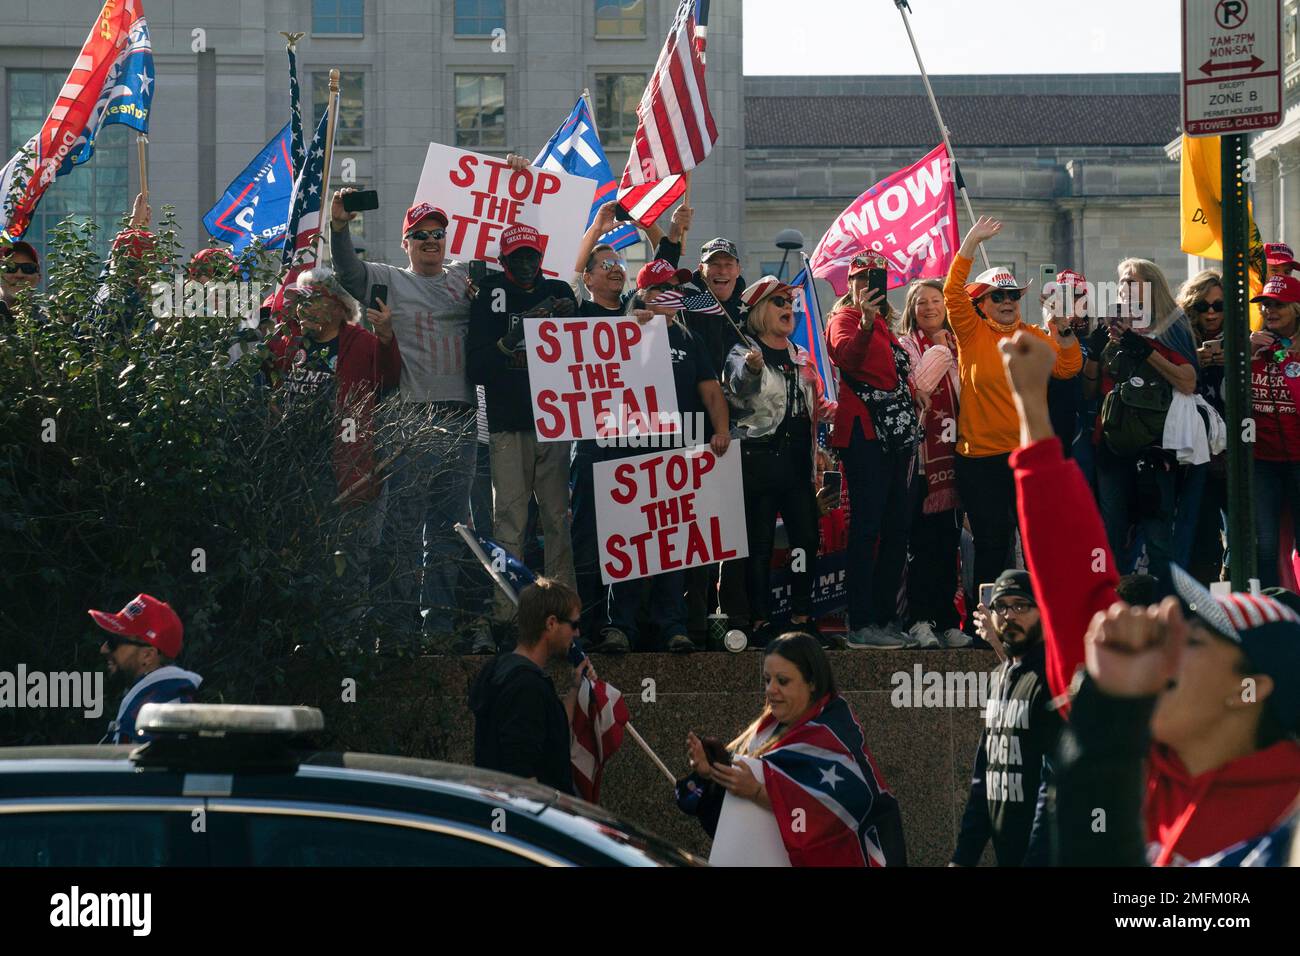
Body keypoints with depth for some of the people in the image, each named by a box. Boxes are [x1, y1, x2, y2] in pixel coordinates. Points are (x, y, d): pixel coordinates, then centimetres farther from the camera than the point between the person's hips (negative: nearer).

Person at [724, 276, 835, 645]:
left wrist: (832, 410, 5)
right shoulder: (743, 353, -5)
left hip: (797, 458, 6)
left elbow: (816, 405, 28)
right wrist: (750, 369, -51)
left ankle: (801, 615, 13)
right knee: (760, 541, -4)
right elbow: (738, 387, -29)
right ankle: (758, 620, -1)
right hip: (759, 458, -6)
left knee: (806, 536, 4)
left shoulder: (801, 357, 17)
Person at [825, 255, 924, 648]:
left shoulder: (886, 326, 23)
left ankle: (885, 619, 14)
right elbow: (847, 354, -25)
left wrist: (914, 402, 19)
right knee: (866, 525, -11)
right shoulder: (844, 319, -2)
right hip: (864, 434, -9)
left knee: (897, 526, 8)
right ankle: (861, 625, -13)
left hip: (895, 435, 9)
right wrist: (866, 322, -41)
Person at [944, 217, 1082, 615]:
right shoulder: (972, 333, 2)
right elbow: (952, 293, -10)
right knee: (991, 543, 2)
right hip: (980, 458, -2)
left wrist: (1064, 329, -14)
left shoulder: (1036, 337, 9)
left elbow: (1067, 368, -1)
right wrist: (971, 243, -15)